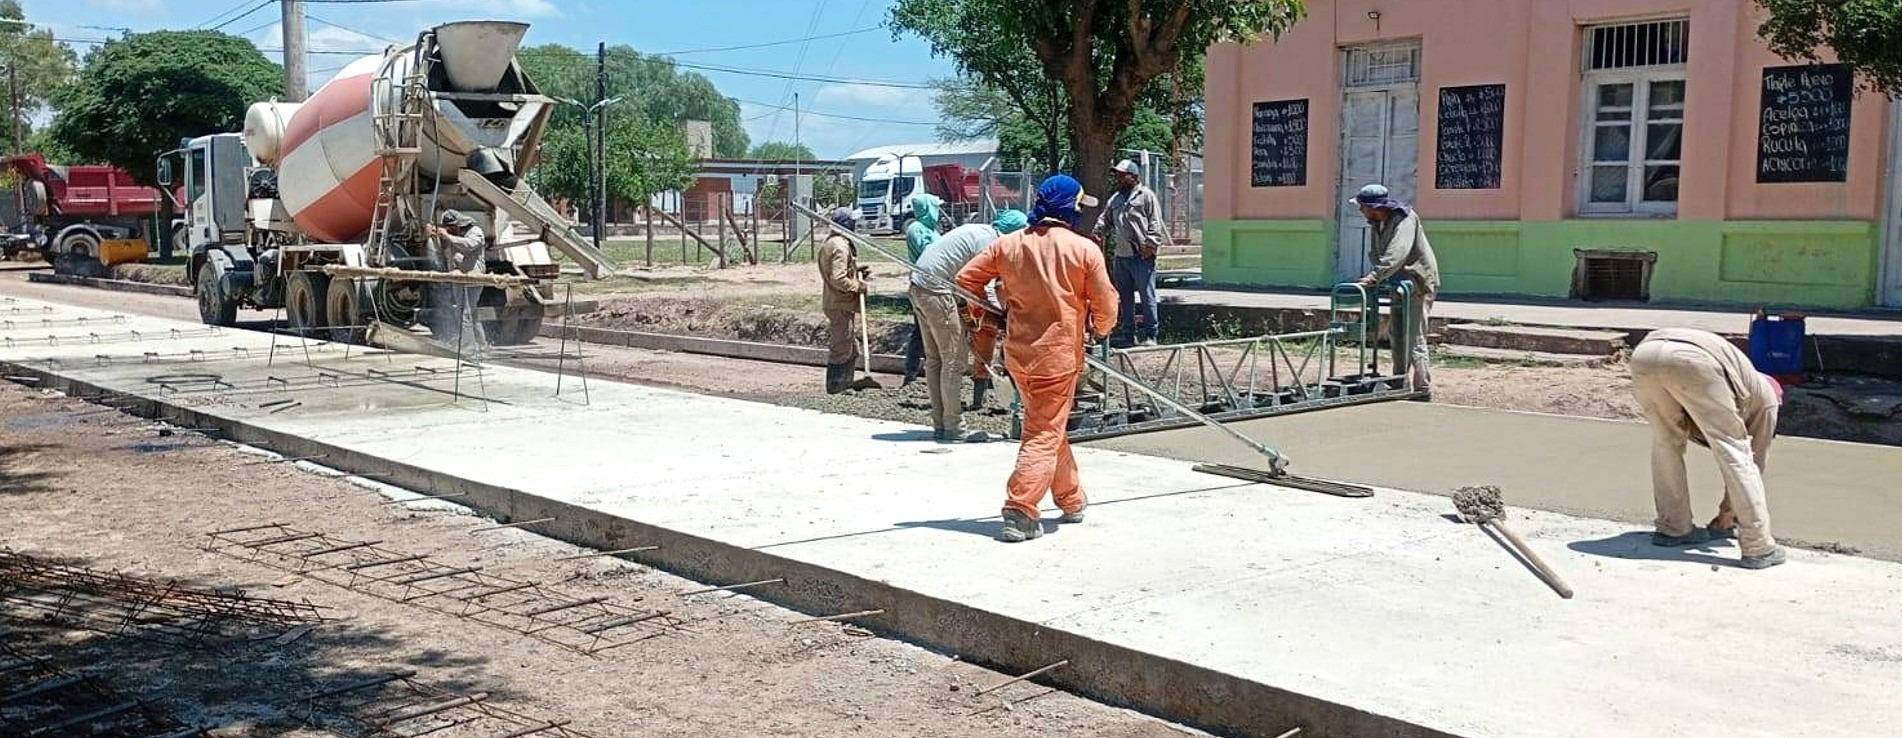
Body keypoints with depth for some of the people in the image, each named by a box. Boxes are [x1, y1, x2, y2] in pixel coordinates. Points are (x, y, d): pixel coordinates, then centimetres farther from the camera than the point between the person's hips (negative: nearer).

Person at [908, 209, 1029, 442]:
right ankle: (954, 429, -2)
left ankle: (939, 425, 18)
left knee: (933, 359, 13)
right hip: (936, 290, -10)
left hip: (917, 285, 10)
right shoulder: (988, 241, -12)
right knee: (953, 360, -5)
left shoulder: (977, 230, 17)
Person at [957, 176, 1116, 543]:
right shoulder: (1084, 249, -10)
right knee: (1045, 434, 0)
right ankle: (1020, 513, -9)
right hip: (1058, 353, -5)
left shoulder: (1008, 244, 2)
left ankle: (1072, 500, 33)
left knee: (1050, 426, 21)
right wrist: (1100, 330, 14)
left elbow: (966, 278, 6)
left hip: (1017, 351, 5)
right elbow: (1105, 304, -7)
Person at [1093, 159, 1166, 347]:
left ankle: (1149, 335, 2)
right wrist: (1097, 232, 3)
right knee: (1124, 296, 10)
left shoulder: (1146, 195, -1)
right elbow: (1105, 219, 23)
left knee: (1147, 296, -4)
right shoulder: (1115, 198, 19)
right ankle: (1128, 333, 18)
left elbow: (1155, 224, -6)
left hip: (1142, 256, -7)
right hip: (1121, 255, 7)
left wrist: (1150, 245, -15)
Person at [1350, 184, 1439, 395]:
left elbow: (1396, 255, -34)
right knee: (1395, 333, 15)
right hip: (1400, 284, 10)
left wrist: (1374, 277, -43)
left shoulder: (1404, 219, -20)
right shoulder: (1378, 223, 8)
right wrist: (1373, 276, -17)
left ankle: (1423, 389, -5)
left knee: (1413, 338, -10)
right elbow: (1375, 254, 3)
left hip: (1418, 282, -10)